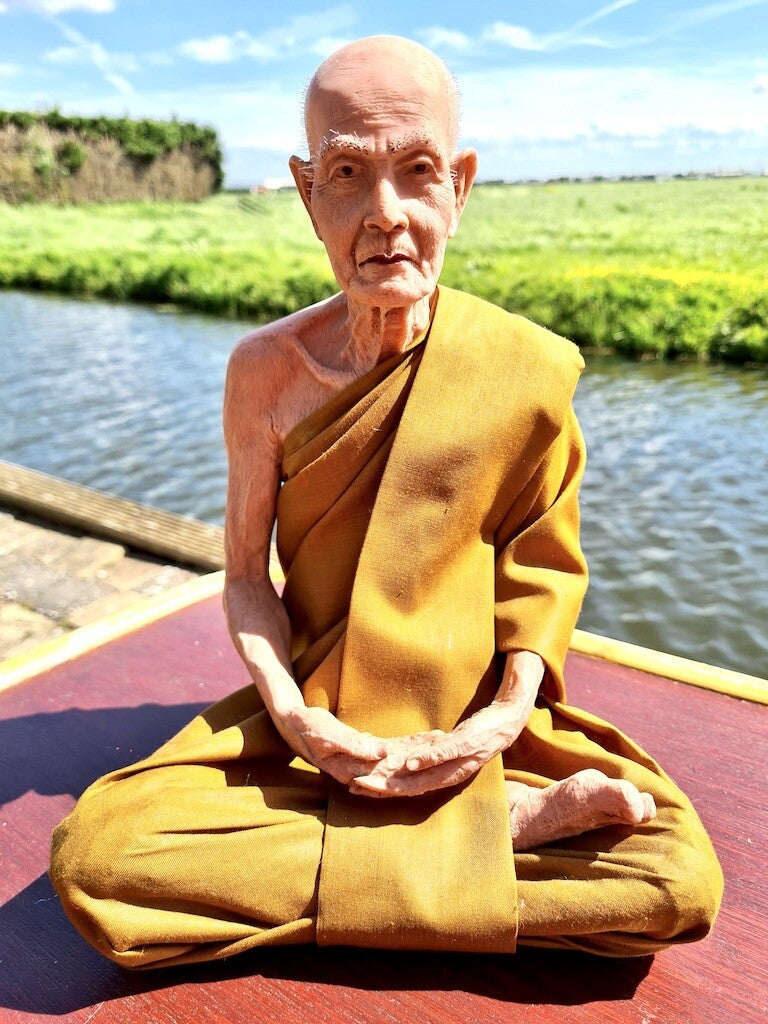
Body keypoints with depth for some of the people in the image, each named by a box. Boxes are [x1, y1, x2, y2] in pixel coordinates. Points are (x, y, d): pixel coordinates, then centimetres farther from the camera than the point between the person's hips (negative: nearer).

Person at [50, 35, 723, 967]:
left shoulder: (530, 367, -10)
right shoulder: (267, 368, -9)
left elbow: (541, 566, 0)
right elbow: (245, 575, -2)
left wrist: (506, 716, -13)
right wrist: (296, 719, -16)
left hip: (471, 721, -1)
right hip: (309, 721, 2)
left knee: (680, 878, -20)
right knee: (93, 855, -22)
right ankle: (508, 822, -16)